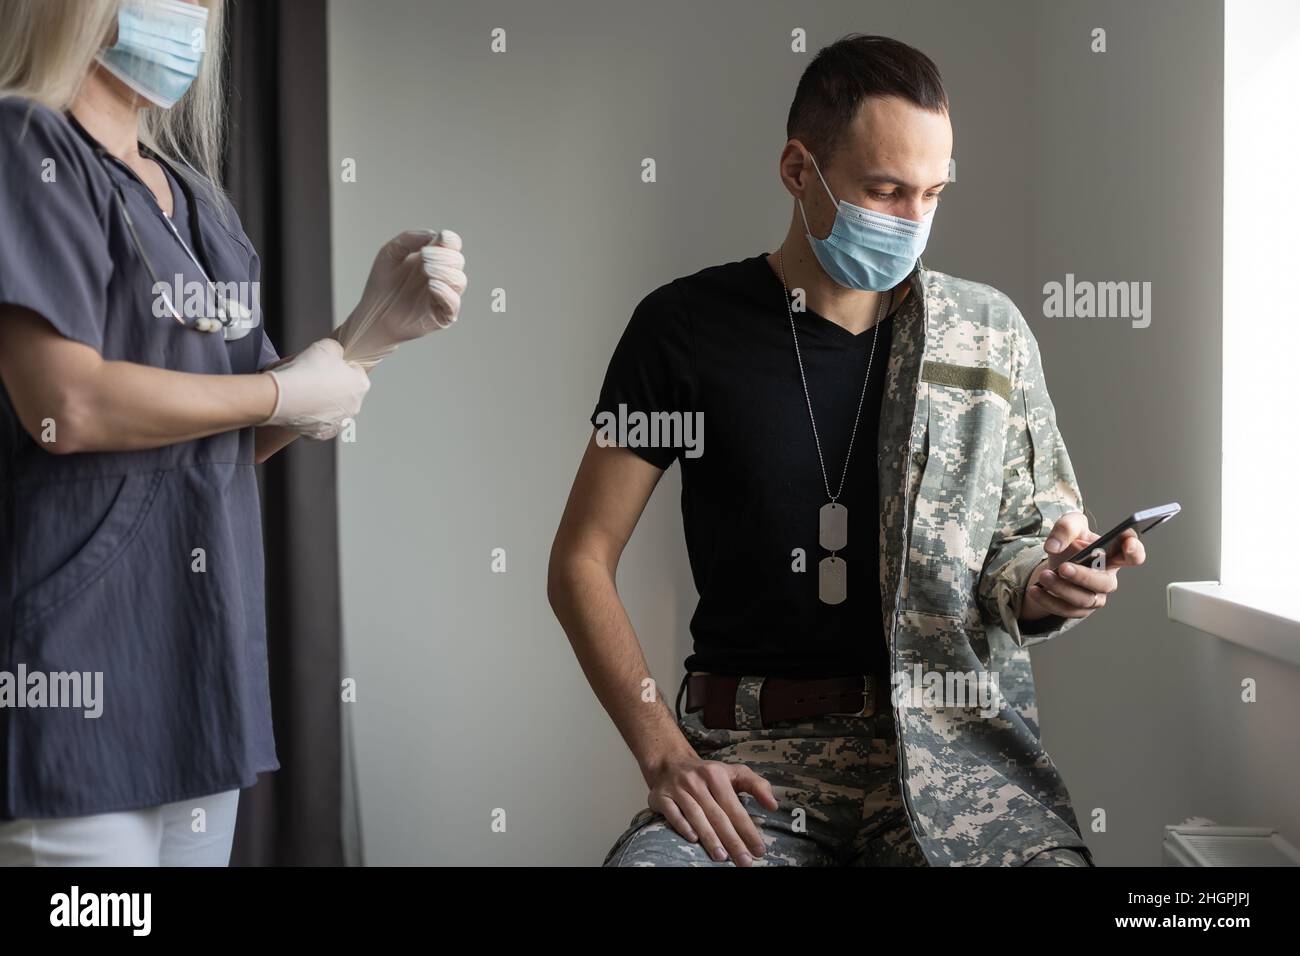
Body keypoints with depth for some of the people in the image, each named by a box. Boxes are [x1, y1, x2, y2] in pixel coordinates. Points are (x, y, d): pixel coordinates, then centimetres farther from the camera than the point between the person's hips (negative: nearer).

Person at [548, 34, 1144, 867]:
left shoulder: (989, 335, 8)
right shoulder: (687, 328, 3)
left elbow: (1030, 538, 16)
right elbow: (582, 563, 4)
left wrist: (1041, 585, -9)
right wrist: (663, 753, -9)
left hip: (953, 735, 2)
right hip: (752, 749, -1)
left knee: (1048, 854, -29)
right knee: (651, 857, -31)